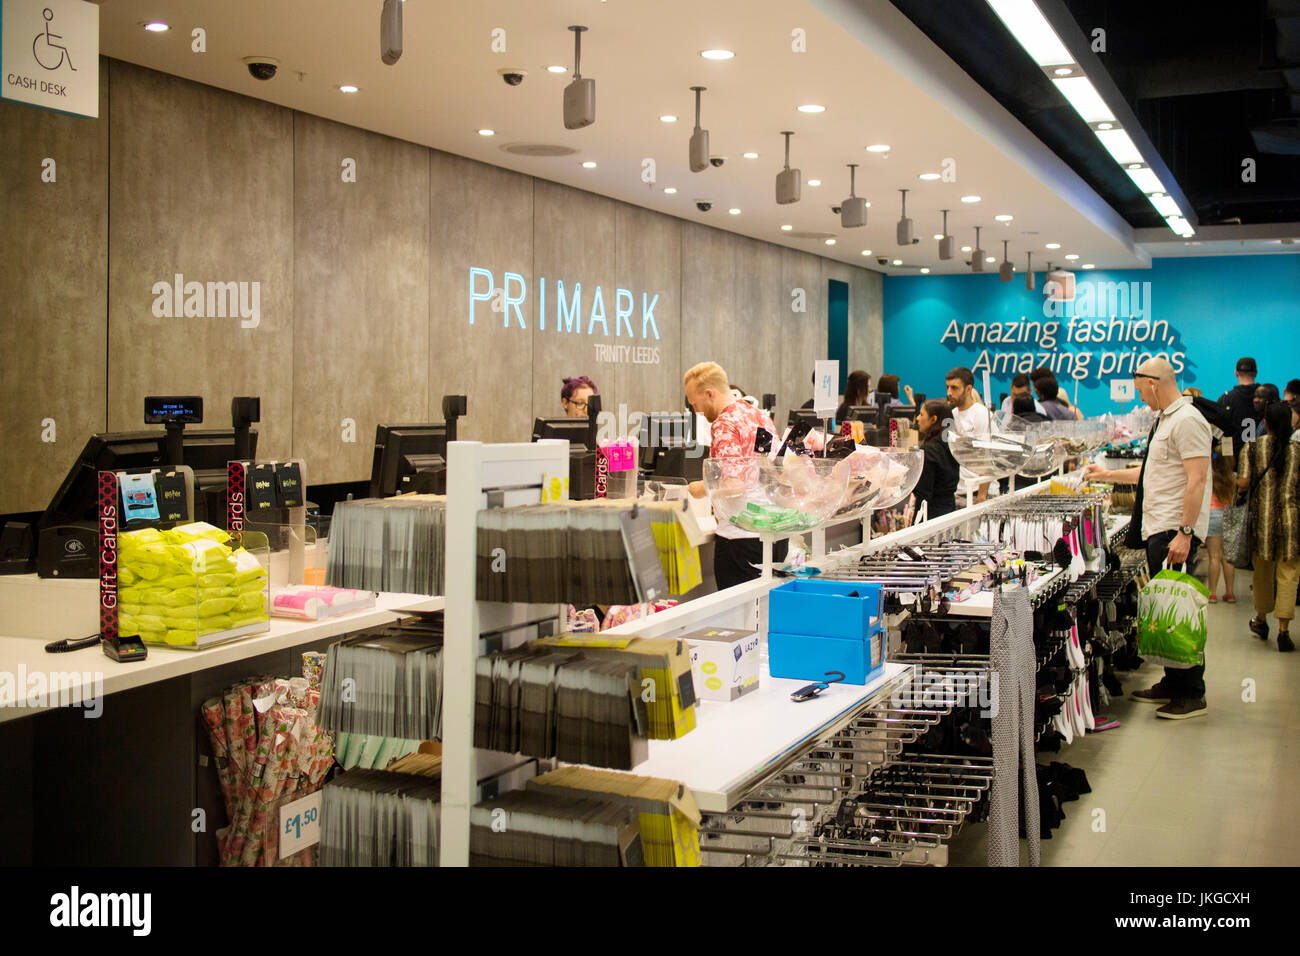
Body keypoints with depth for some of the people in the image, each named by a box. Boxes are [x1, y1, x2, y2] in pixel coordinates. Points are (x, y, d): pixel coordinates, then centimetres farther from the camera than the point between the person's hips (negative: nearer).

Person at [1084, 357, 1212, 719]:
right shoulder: (1165, 419, 19)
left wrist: (1184, 533, -24)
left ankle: (1191, 695, -1)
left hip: (1176, 530, -10)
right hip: (1159, 528, 10)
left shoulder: (1187, 420, -13)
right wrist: (1108, 475, 36)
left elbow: (1196, 480, -20)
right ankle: (1172, 684, 21)